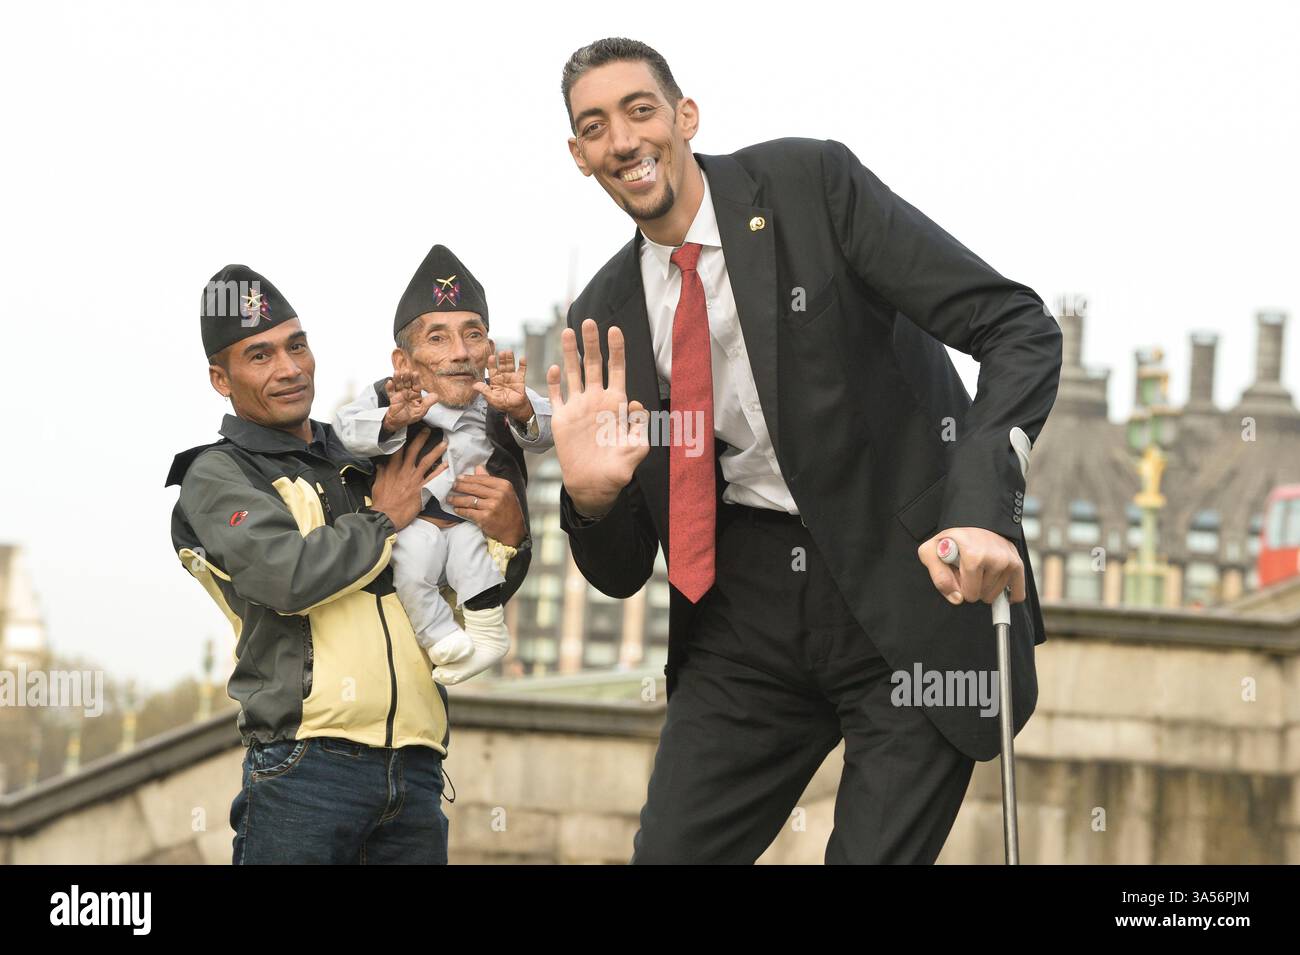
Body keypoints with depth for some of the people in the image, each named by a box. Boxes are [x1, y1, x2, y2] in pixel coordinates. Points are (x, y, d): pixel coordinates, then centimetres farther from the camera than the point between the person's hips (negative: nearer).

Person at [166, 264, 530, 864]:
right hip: (305, 766, -5)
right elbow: (289, 577, -15)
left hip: (414, 767, 5)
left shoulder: (365, 464, 21)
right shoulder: (217, 475, 4)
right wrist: (385, 521, 1)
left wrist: (508, 536, 0)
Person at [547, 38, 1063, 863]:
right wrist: (591, 496, -15)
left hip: (912, 586, -4)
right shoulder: (606, 317, 6)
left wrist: (983, 505, -28)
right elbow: (621, 573, 9)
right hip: (747, 612, 4)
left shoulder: (812, 184, -7)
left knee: (878, 852, -6)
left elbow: (1019, 327, -13)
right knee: (670, 853, 1)